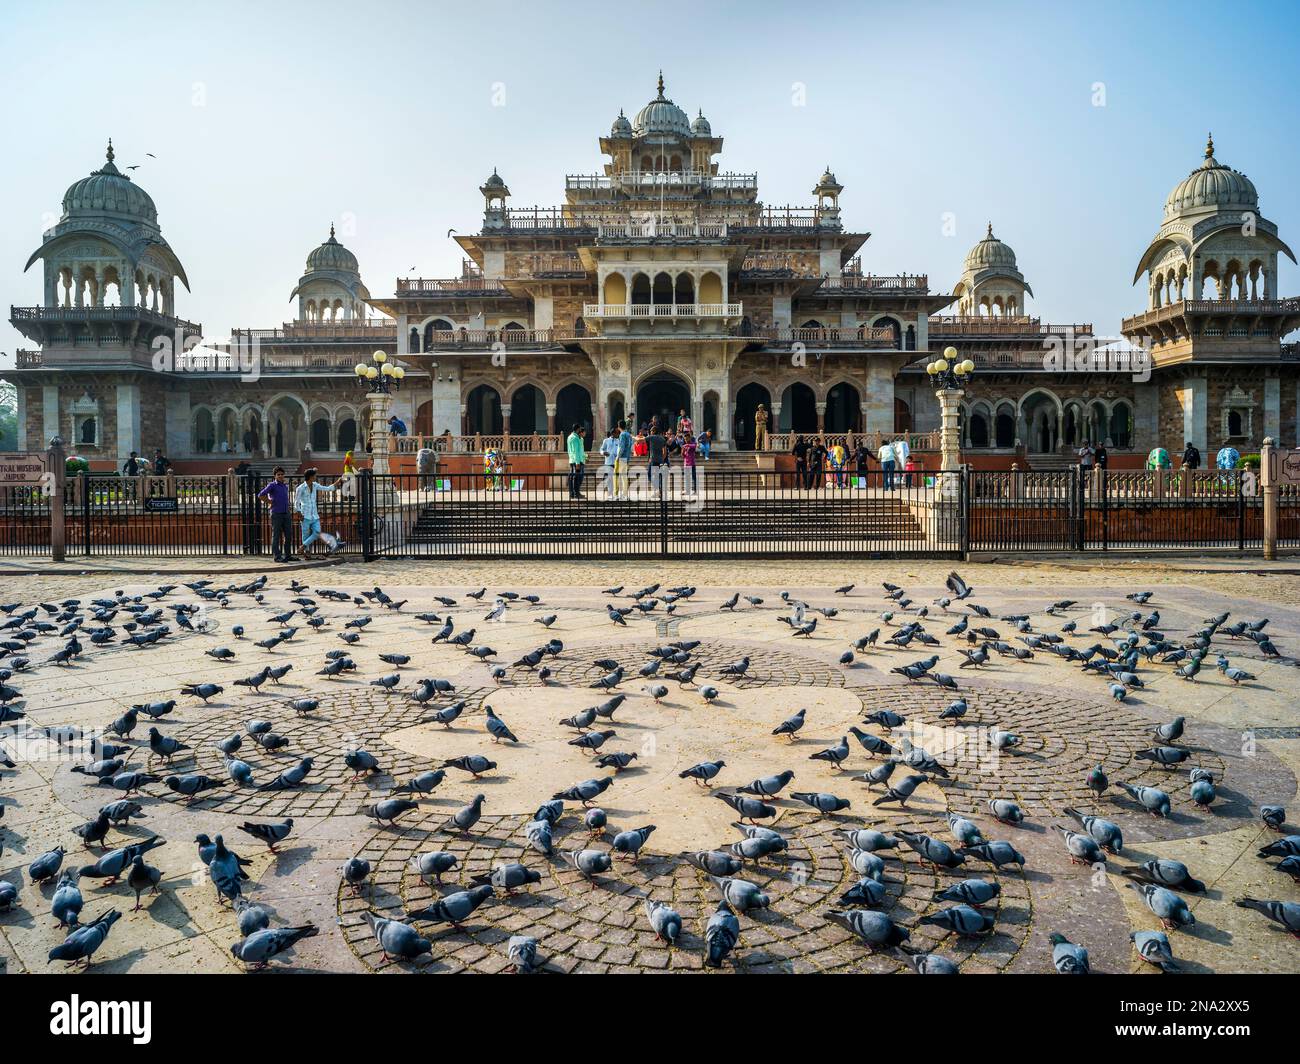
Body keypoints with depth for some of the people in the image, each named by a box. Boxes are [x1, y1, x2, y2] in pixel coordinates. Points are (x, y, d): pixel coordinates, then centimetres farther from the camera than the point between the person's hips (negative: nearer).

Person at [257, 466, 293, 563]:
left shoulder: (285, 486, 16)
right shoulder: (272, 485, -5)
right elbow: (260, 495, -14)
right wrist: (269, 503, -6)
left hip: (286, 514, 6)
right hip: (276, 514, -6)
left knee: (288, 535, 6)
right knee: (276, 536, -2)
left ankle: (287, 555, 13)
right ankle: (277, 556, 1)